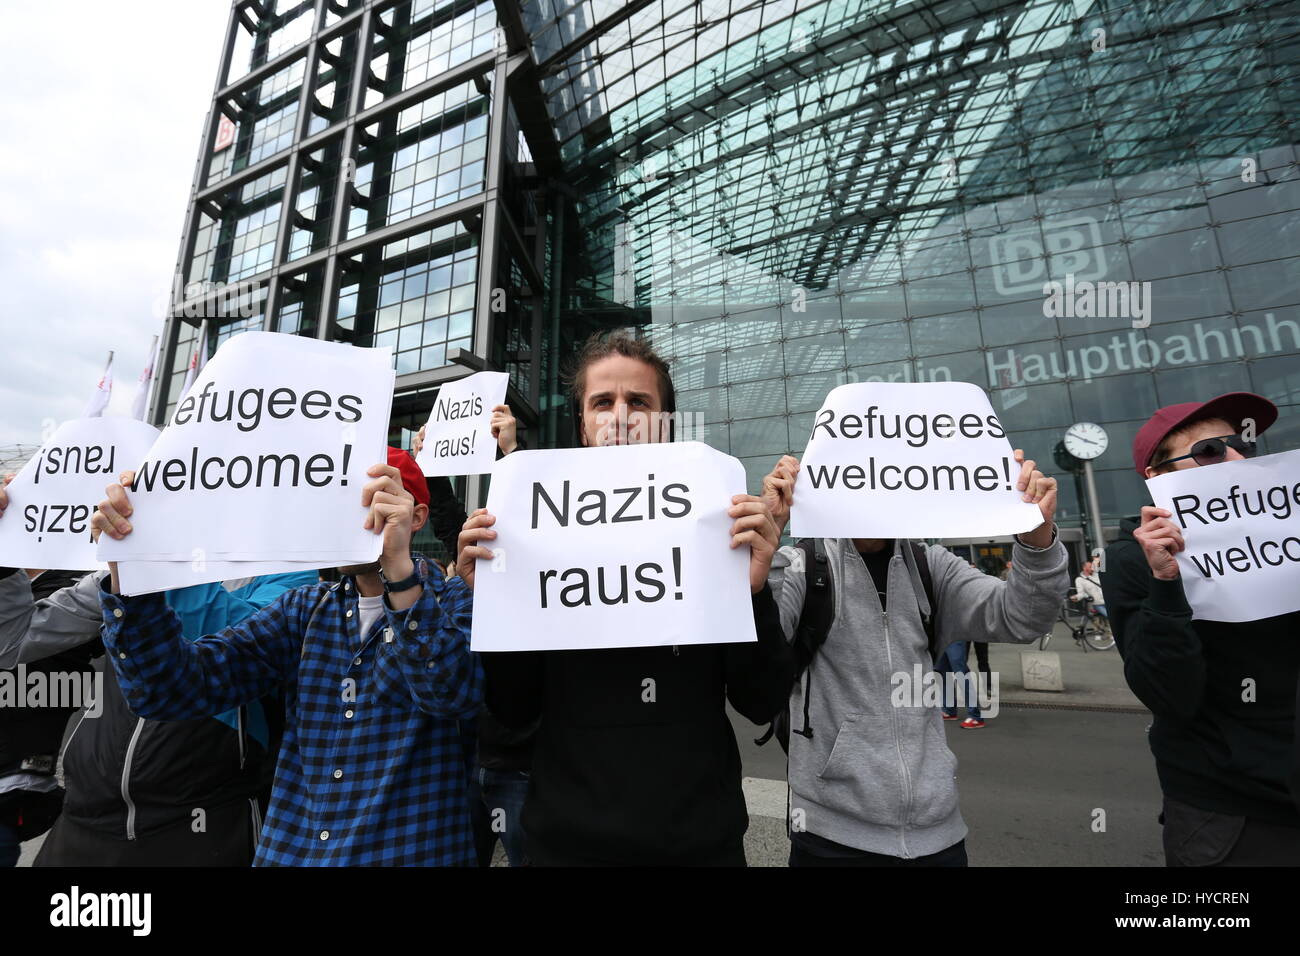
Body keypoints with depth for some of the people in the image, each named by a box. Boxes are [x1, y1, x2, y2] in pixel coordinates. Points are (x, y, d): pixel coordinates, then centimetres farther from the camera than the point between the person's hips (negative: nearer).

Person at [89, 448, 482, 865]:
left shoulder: (454, 602, -8)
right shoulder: (302, 609, 4)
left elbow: (454, 692, -26)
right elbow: (175, 688, -4)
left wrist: (400, 567, -35)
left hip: (412, 852, -4)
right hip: (289, 850, 5)